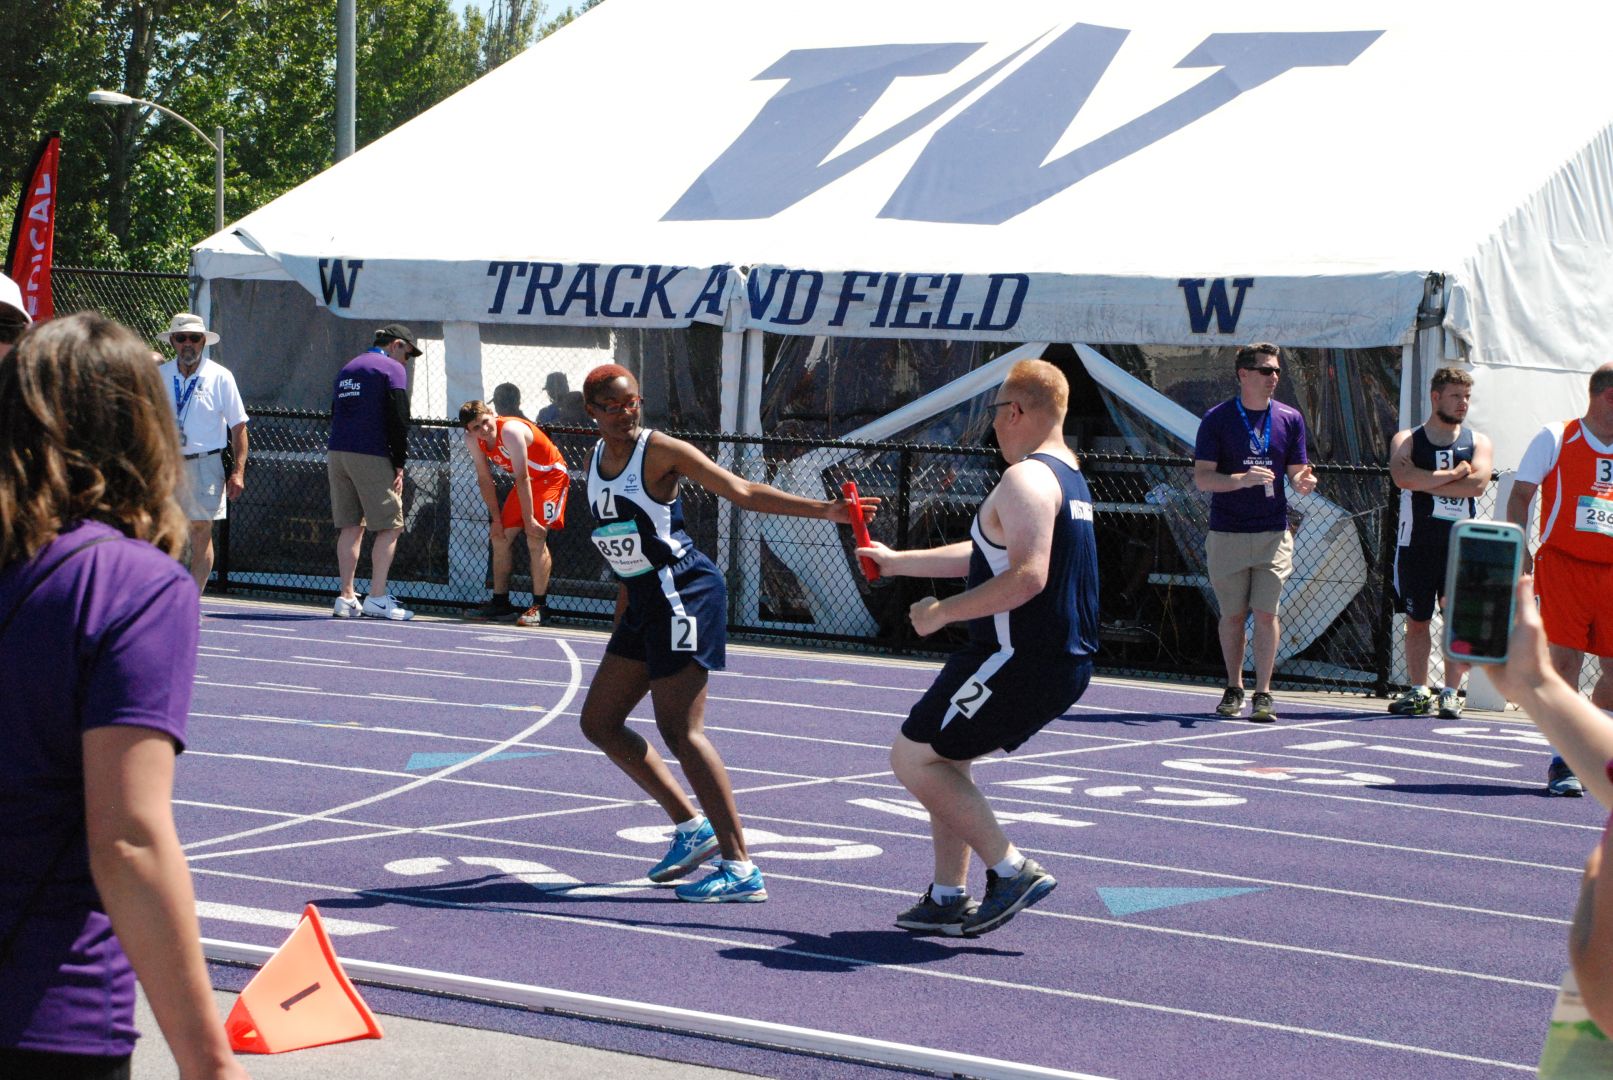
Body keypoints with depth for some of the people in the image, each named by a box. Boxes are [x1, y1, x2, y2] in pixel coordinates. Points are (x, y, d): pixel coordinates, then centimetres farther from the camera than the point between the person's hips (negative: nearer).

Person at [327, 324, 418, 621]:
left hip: (337, 452, 7)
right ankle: (377, 598, -10)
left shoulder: (348, 368, 21)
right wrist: (399, 465, -7)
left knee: (350, 527, 9)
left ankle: (346, 598, 6)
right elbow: (398, 420, -10)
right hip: (371, 457, -7)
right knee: (390, 526, -3)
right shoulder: (393, 369, -3)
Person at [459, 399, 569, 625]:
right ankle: (500, 603, 15)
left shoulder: (511, 430, -32)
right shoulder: (473, 440, -9)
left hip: (551, 475, -8)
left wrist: (529, 520, -26)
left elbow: (522, 478, -29)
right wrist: (496, 518, -2)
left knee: (535, 539, -21)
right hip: (526, 481, 8)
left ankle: (539, 606, -16)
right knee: (499, 537, 5)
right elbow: (484, 478, 0)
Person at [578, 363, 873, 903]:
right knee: (599, 722, 10)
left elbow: (743, 492, -14)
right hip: (643, 601, 9)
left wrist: (823, 509, -23)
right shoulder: (595, 458, 12)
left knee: (679, 730, -14)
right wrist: (623, 610, 24)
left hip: (684, 593, -9)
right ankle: (692, 827, 19)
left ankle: (742, 870, -15)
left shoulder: (661, 451, -10)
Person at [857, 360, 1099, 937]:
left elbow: (1026, 577, -29)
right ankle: (947, 898, 19)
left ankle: (1011, 869, -4)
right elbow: (986, 556, 27)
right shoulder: (1067, 475, 17)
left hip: (1019, 661, -10)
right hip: (1063, 665, 10)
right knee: (944, 760, 20)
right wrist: (896, 561, 32)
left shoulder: (1026, 479, -16)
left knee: (912, 758, -1)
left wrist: (942, 612, -19)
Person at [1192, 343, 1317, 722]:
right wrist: (1242, 480, -24)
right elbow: (1202, 477, -7)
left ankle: (1262, 694, -2)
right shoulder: (1217, 419, -3)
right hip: (1227, 535, -1)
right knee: (1233, 615, 6)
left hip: (1273, 534, 1)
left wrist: (1303, 482, -16)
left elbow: (1295, 473, 9)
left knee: (1266, 613, -6)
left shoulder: (1290, 419, 6)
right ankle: (1234, 689, 20)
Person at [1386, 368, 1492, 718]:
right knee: (1416, 621, 6)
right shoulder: (1406, 440, 6)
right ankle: (1419, 692, 15)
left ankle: (1451, 693, 2)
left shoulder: (1478, 442, 8)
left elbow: (1478, 483, -12)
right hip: (1417, 545, 0)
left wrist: (1425, 482, -11)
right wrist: (1453, 474, -12)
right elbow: (1403, 477, -16)